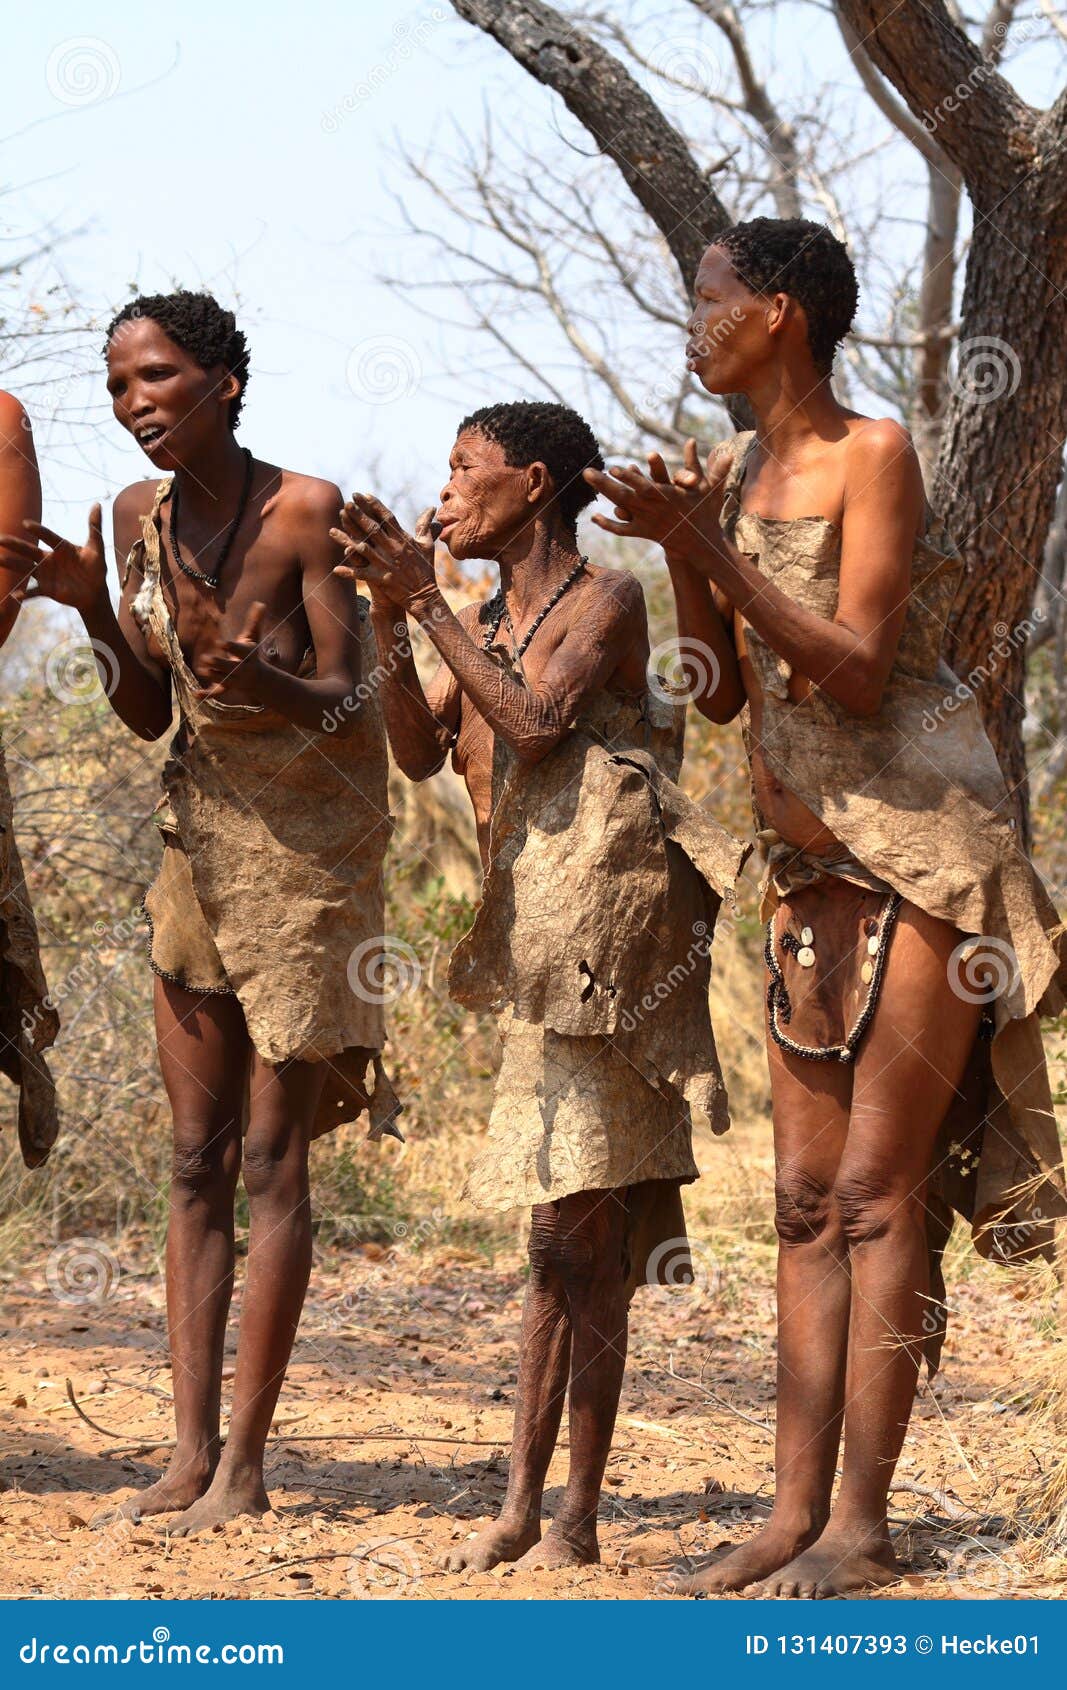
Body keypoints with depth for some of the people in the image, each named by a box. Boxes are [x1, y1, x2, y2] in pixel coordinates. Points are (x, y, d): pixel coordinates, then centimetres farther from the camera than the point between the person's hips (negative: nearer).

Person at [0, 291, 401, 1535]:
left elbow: (351, 707, -16)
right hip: (200, 833, 7)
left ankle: (246, 1463, -3)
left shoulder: (308, 512, -14)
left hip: (309, 846, -7)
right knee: (197, 1161, 5)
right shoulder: (142, 516, 5)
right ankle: (190, 1452, 8)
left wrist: (276, 689, -37)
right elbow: (149, 714, 9)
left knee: (271, 1161, -6)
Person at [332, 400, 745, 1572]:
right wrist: (389, 616, -2)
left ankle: (572, 1515, -5)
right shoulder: (483, 625, 17)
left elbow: (537, 724, -18)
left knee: (577, 1226, -8)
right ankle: (527, 1506, 7)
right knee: (568, 1227, 7)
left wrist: (426, 605, -14)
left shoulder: (606, 600, -5)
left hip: (607, 922, -8)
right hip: (537, 930, 8)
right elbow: (419, 751, 9)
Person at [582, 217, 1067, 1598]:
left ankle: (860, 1528, -7)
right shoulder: (739, 473, 11)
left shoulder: (873, 454, -11)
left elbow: (858, 671, -19)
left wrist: (712, 549, -21)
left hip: (922, 856, -8)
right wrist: (681, 553, -2)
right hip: (811, 863, 8)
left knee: (879, 1190, -9)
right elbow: (723, 695, 11)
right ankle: (793, 1515, 6)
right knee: (808, 1200, 5)